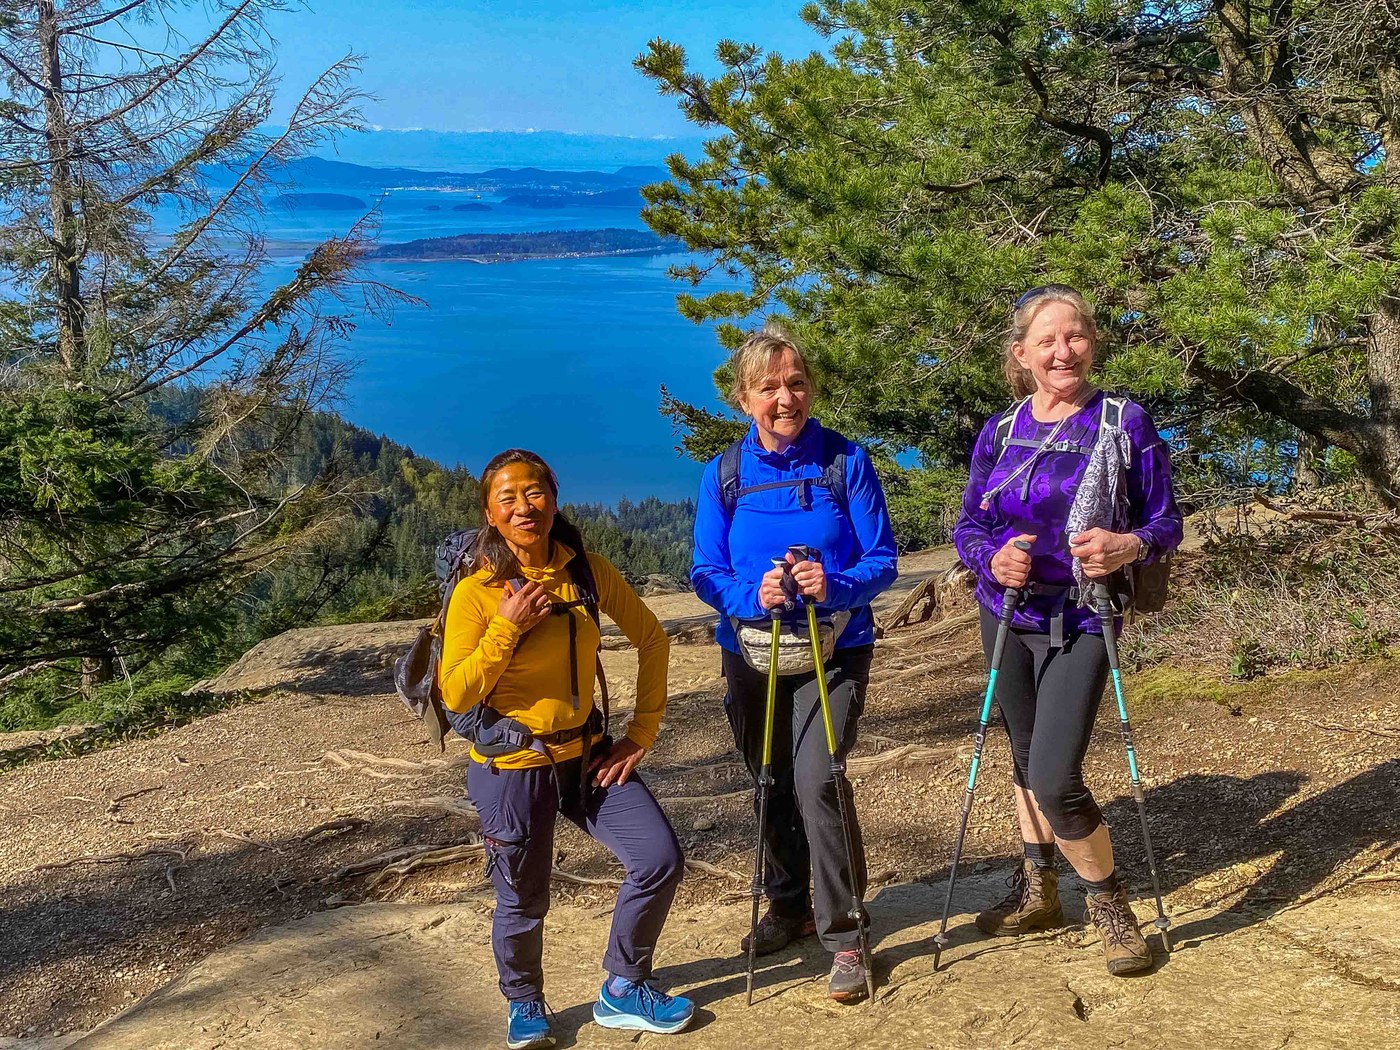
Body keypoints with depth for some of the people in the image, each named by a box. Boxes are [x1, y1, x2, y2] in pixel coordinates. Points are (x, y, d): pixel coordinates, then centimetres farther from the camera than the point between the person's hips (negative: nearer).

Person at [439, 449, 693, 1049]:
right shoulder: (475, 593, -15)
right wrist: (508, 628, -25)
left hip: (585, 755, 3)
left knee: (660, 862, -4)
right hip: (511, 770, -3)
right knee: (522, 903, 9)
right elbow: (456, 697, -14)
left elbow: (651, 639, 5)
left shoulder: (590, 572, -6)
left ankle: (623, 991, 20)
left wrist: (642, 732, 1)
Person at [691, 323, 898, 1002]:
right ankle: (788, 905, 38)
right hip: (751, 651, 4)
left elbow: (881, 559, -7)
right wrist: (753, 595, -23)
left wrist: (834, 586, -27)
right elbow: (706, 572, -2)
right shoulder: (723, 474, -2)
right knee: (770, 786, 15)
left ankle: (842, 934, -4)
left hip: (835, 648, -3)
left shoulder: (845, 460, -8)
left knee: (816, 778, -19)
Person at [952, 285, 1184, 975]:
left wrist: (1130, 546, -24)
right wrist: (992, 560, -16)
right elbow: (967, 526, 7)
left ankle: (1109, 904, 10)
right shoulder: (999, 433, 3)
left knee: (1055, 778, -14)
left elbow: (1166, 520, -2)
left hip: (1079, 621, -4)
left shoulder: (1124, 423, -6)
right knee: (1026, 760, 17)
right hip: (1007, 615, 4)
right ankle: (1037, 891, 36)